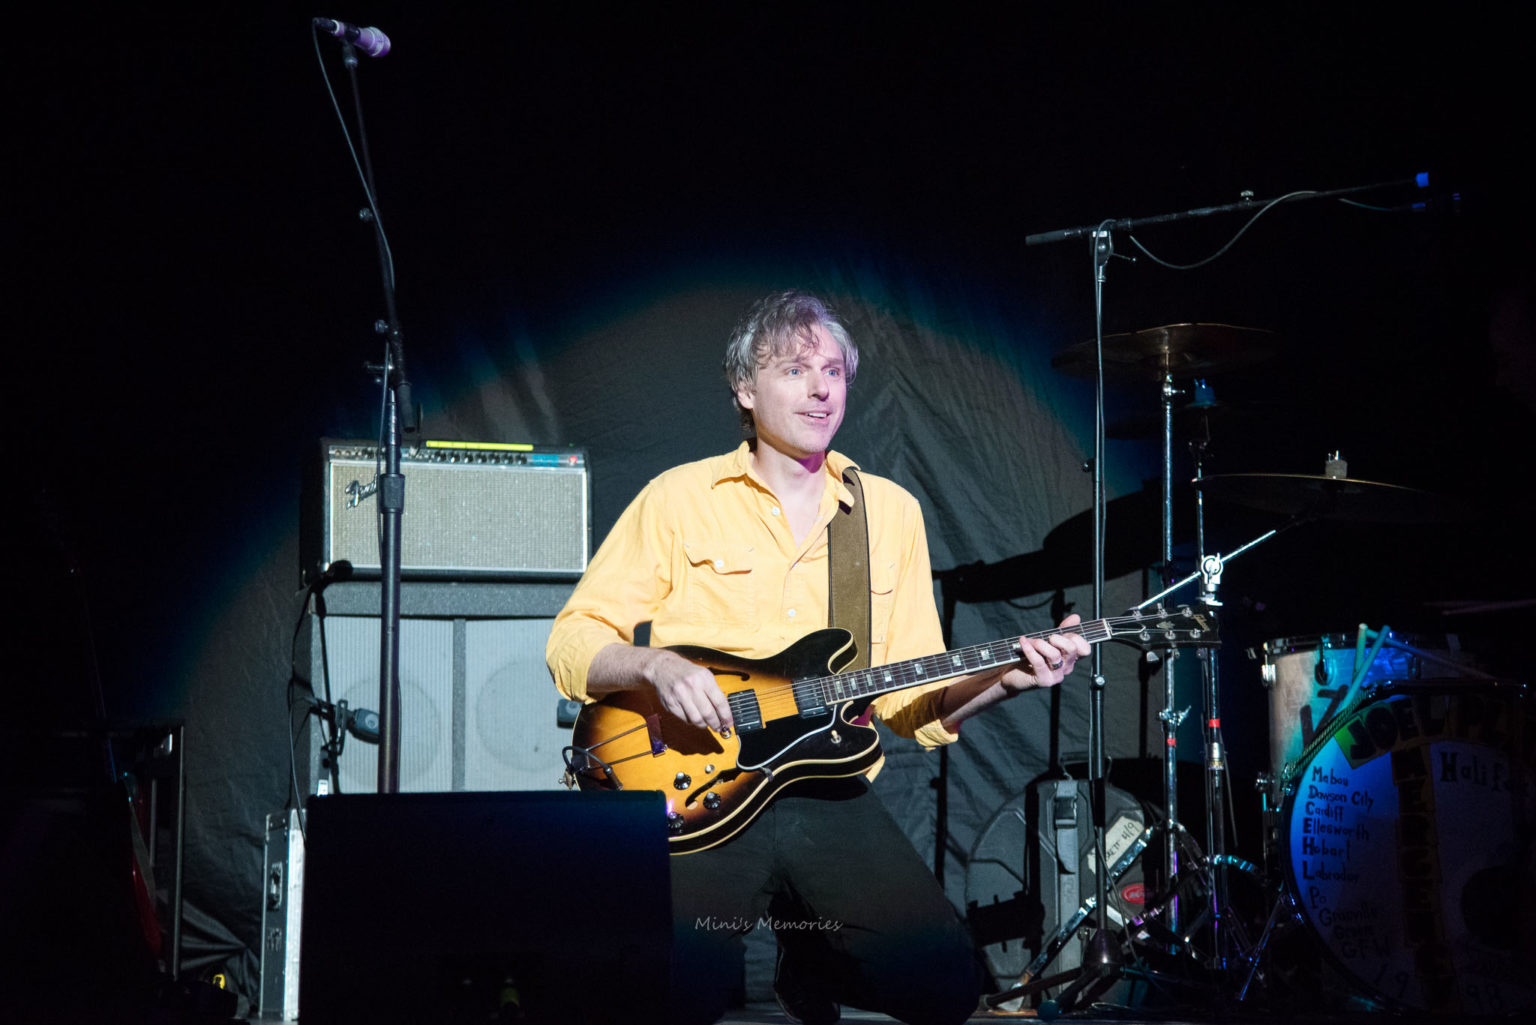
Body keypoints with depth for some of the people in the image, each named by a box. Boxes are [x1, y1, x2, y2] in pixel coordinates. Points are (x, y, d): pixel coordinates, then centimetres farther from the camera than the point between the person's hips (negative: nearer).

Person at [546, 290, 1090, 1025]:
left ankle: (807, 964, 18)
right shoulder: (680, 498, 3)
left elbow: (912, 695, 12)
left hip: (829, 794, 3)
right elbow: (572, 642, 1)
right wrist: (655, 666, -19)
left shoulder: (891, 511, 14)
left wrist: (1000, 678, -7)